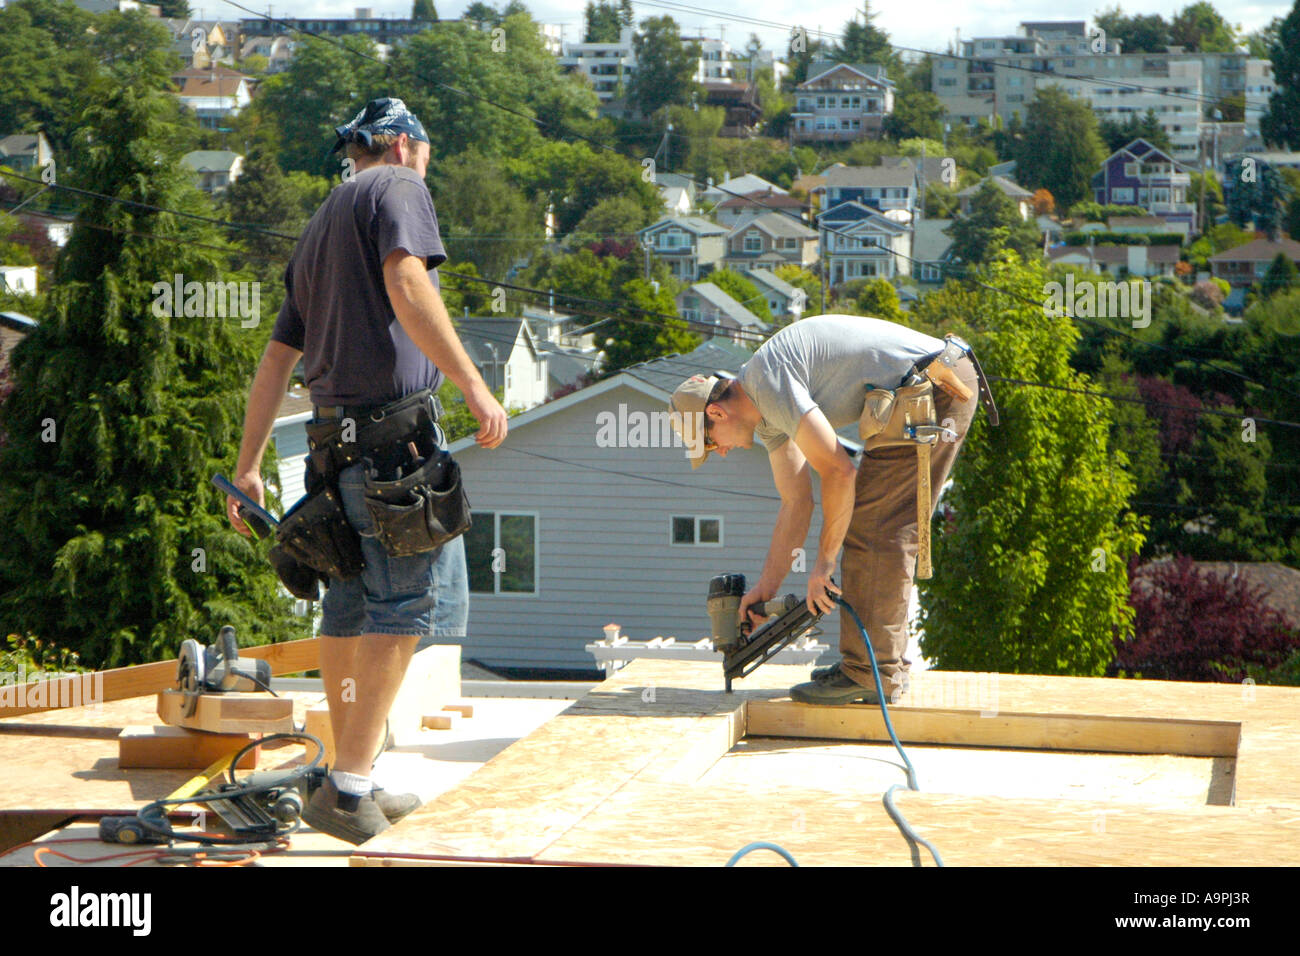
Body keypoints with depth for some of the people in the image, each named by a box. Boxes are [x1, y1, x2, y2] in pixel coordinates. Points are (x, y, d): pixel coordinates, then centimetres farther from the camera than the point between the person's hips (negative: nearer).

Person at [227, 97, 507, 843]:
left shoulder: (319, 228, 25)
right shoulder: (397, 189, 2)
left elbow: (277, 358, 24)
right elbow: (406, 284, -17)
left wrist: (249, 468, 25)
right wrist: (473, 384, -21)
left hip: (336, 438, 9)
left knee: (352, 608, 13)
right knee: (411, 602, -10)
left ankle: (352, 785, 19)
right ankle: (348, 788, -17)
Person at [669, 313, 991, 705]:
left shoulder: (768, 381, -16)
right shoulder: (765, 412, 15)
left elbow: (839, 472, -18)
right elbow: (796, 502, 19)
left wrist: (824, 561, -10)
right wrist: (766, 586, 20)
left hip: (935, 384, -10)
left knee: (871, 524, -9)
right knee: (889, 529, 14)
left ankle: (868, 674, -8)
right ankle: (886, 665, 18)